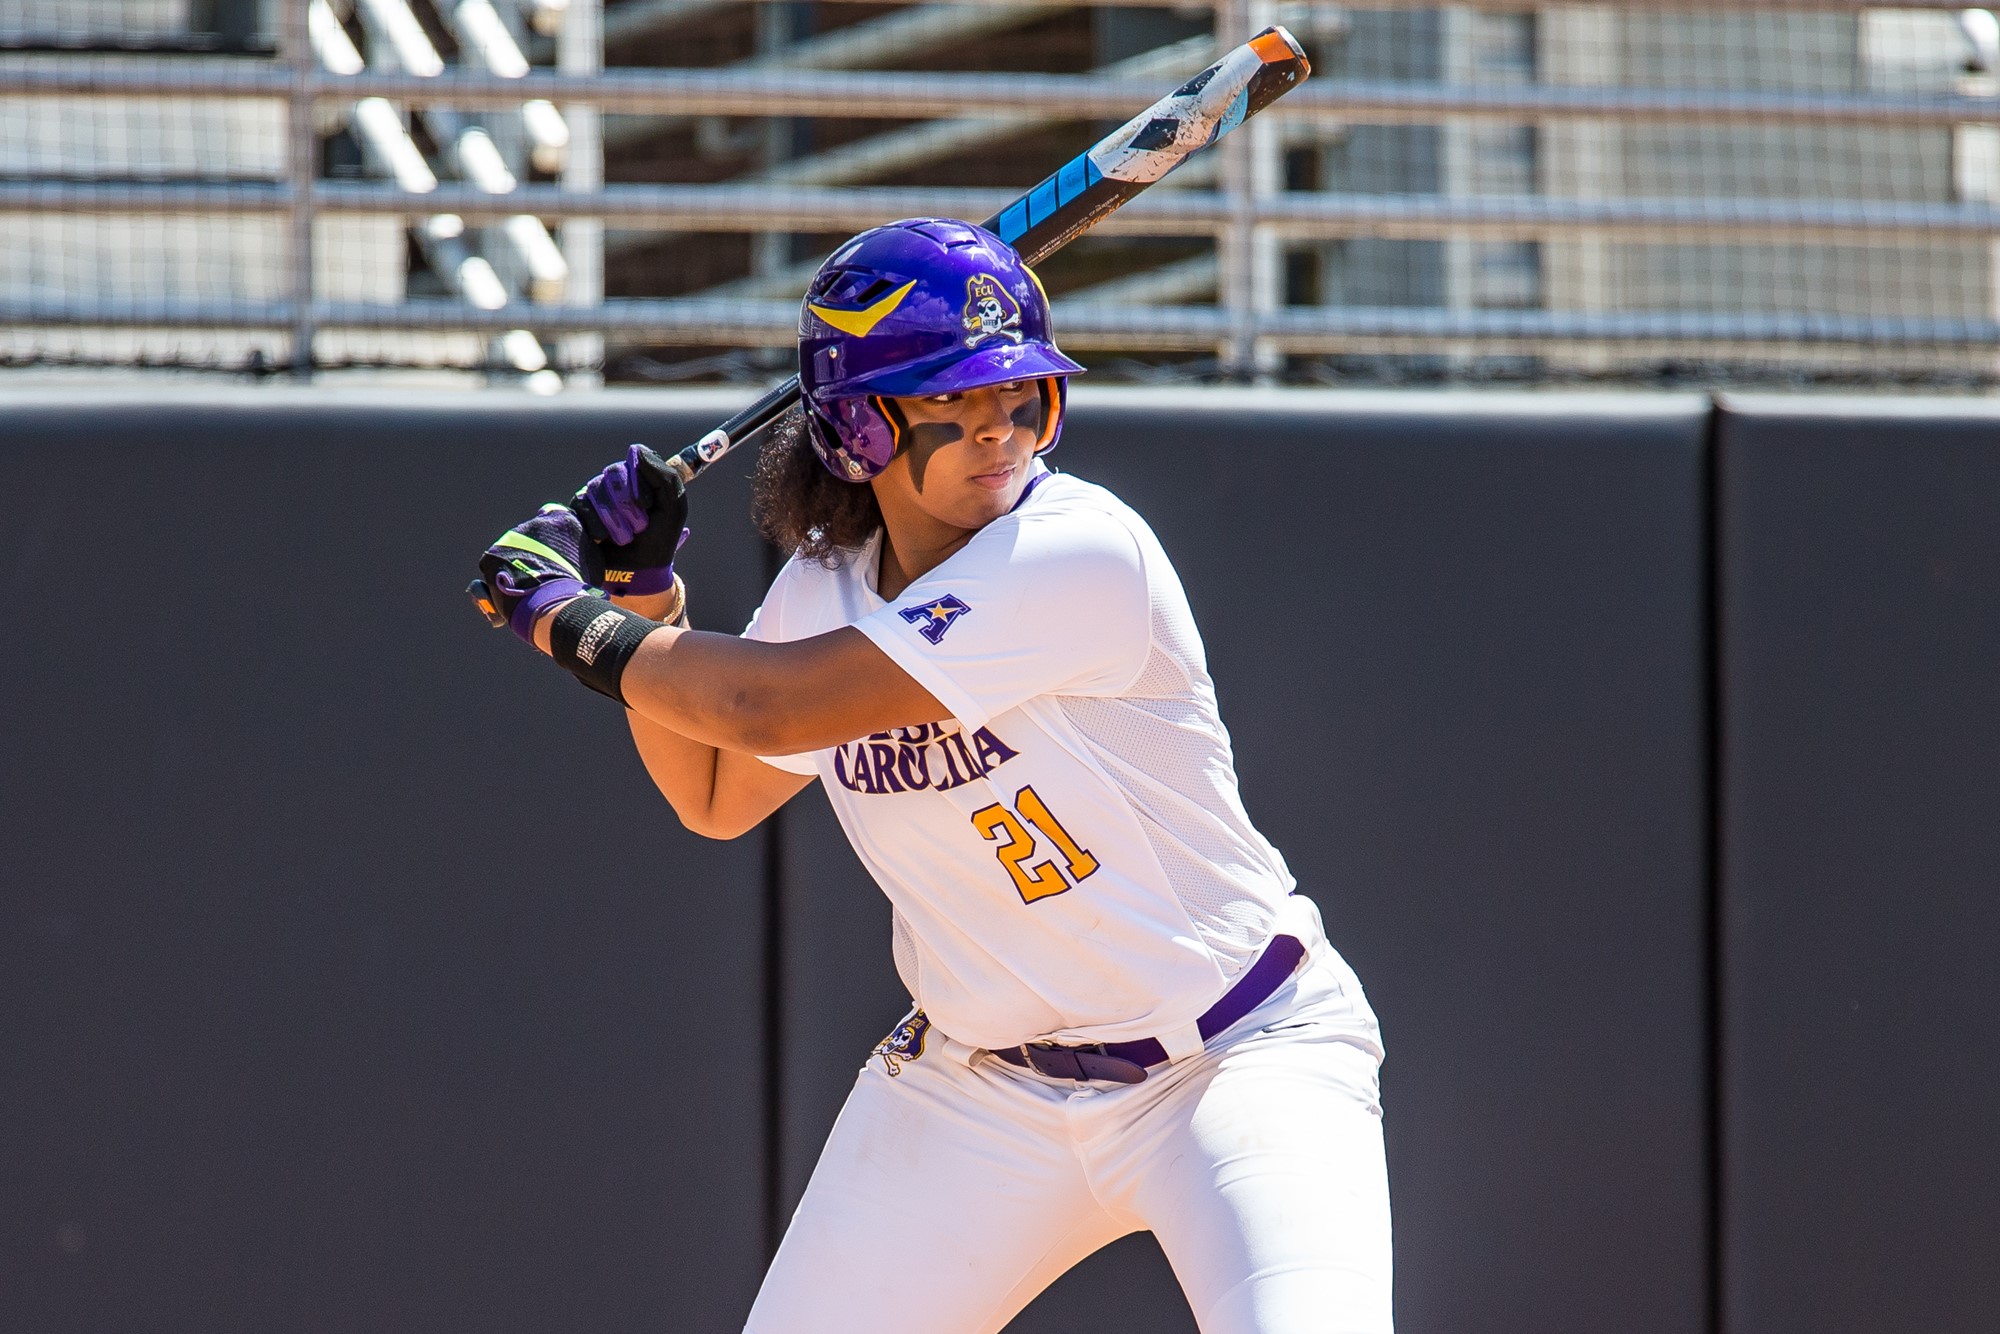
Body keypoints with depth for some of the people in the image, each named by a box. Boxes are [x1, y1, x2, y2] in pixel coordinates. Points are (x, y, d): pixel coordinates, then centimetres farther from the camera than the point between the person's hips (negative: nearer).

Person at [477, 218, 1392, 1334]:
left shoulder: (1083, 553, -24)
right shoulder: (826, 585, 1)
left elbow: (765, 706, -25)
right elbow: (716, 797, 18)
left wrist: (570, 618, -10)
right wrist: (642, 595, 4)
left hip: (1231, 1062, -6)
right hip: (981, 1088, 6)